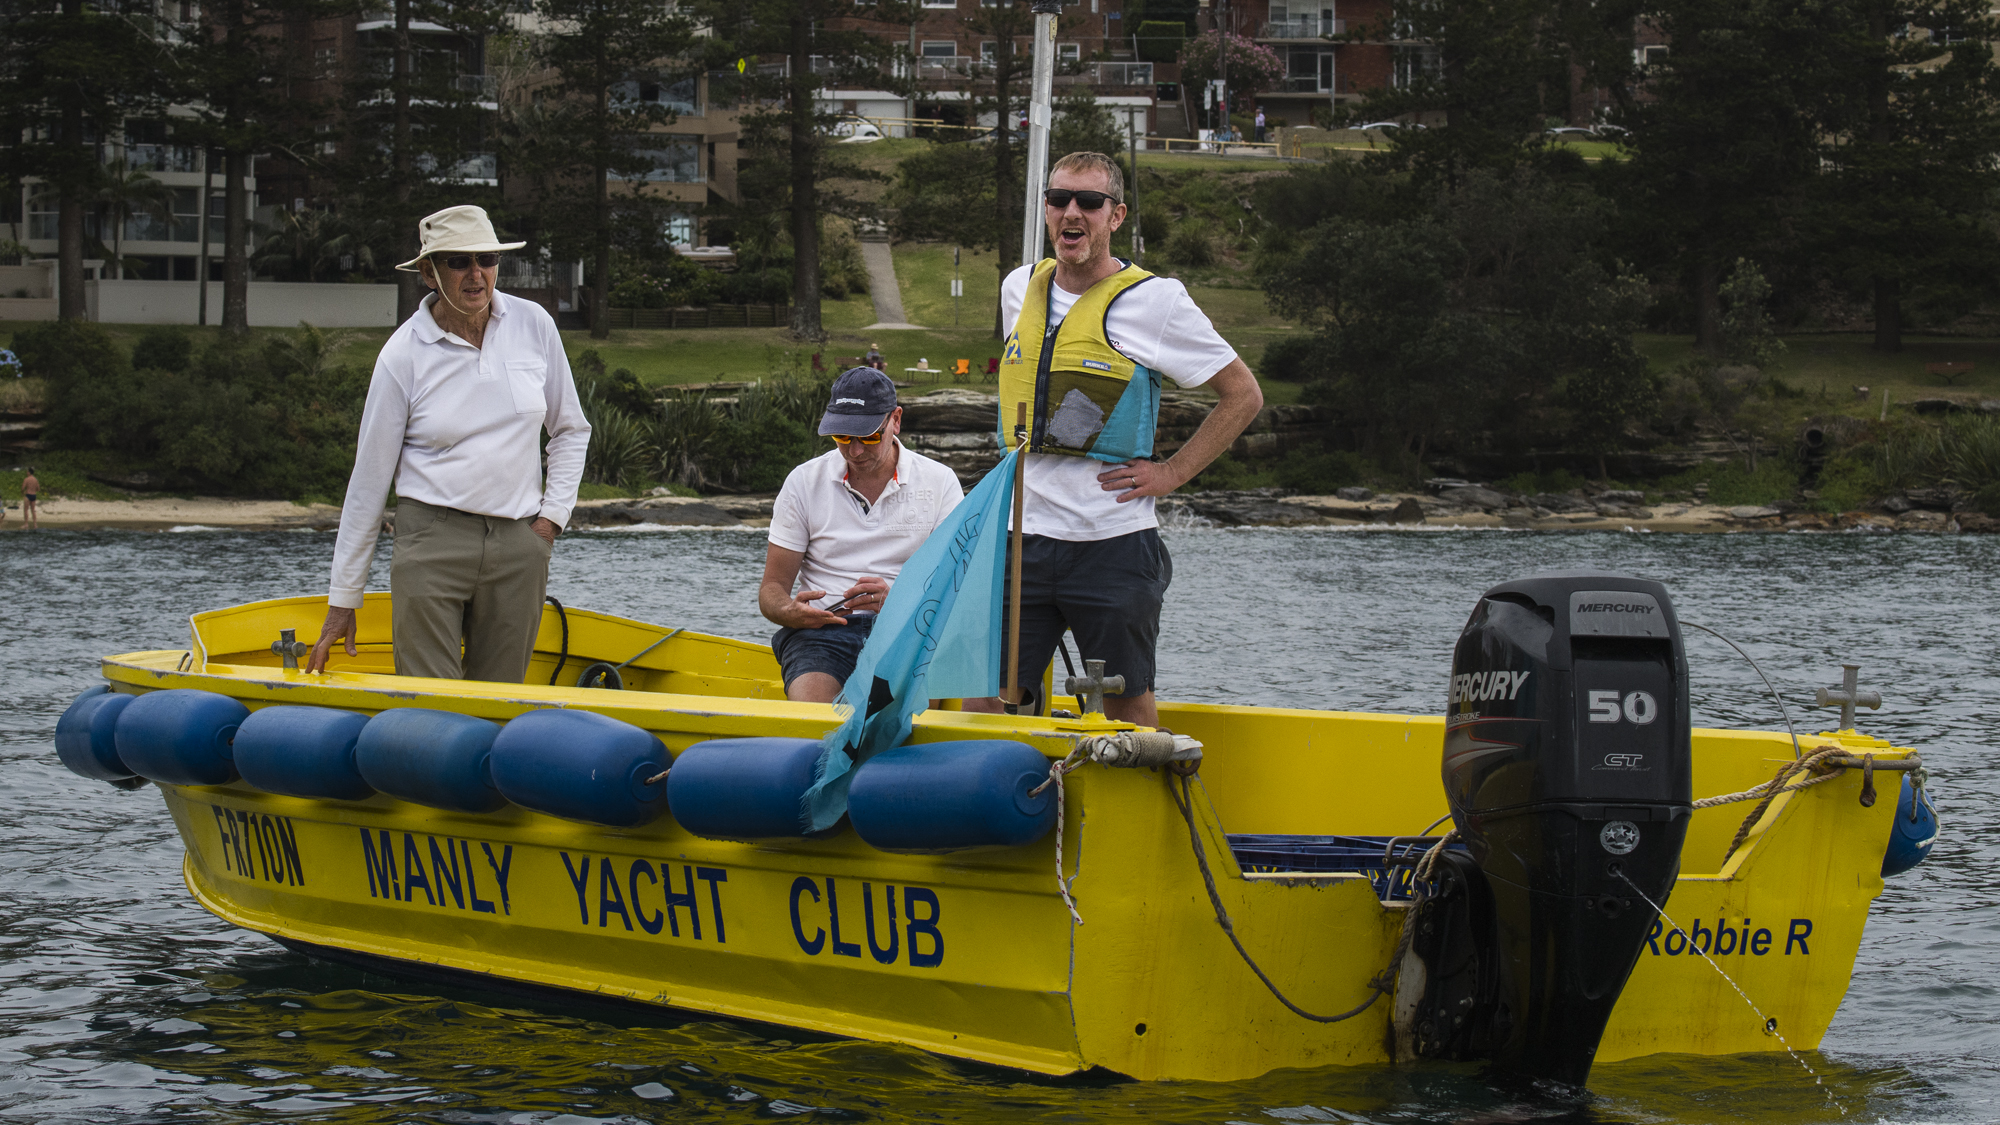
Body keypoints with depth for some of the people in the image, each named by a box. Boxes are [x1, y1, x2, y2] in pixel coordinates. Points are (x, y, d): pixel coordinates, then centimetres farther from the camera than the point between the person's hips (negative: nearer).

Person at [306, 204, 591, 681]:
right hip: (432, 538, -3)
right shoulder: (403, 355, -4)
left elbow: (570, 430, 18)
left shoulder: (533, 325, 4)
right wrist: (343, 601, 2)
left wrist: (552, 516, 5)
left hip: (519, 544, 3)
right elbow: (369, 479, 1)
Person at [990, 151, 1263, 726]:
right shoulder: (1019, 288, 10)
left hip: (1113, 546, -4)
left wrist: (1172, 472, -5)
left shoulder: (1155, 300, -6)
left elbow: (1244, 395, 0)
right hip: (1022, 540, 4)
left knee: (1129, 710, 3)